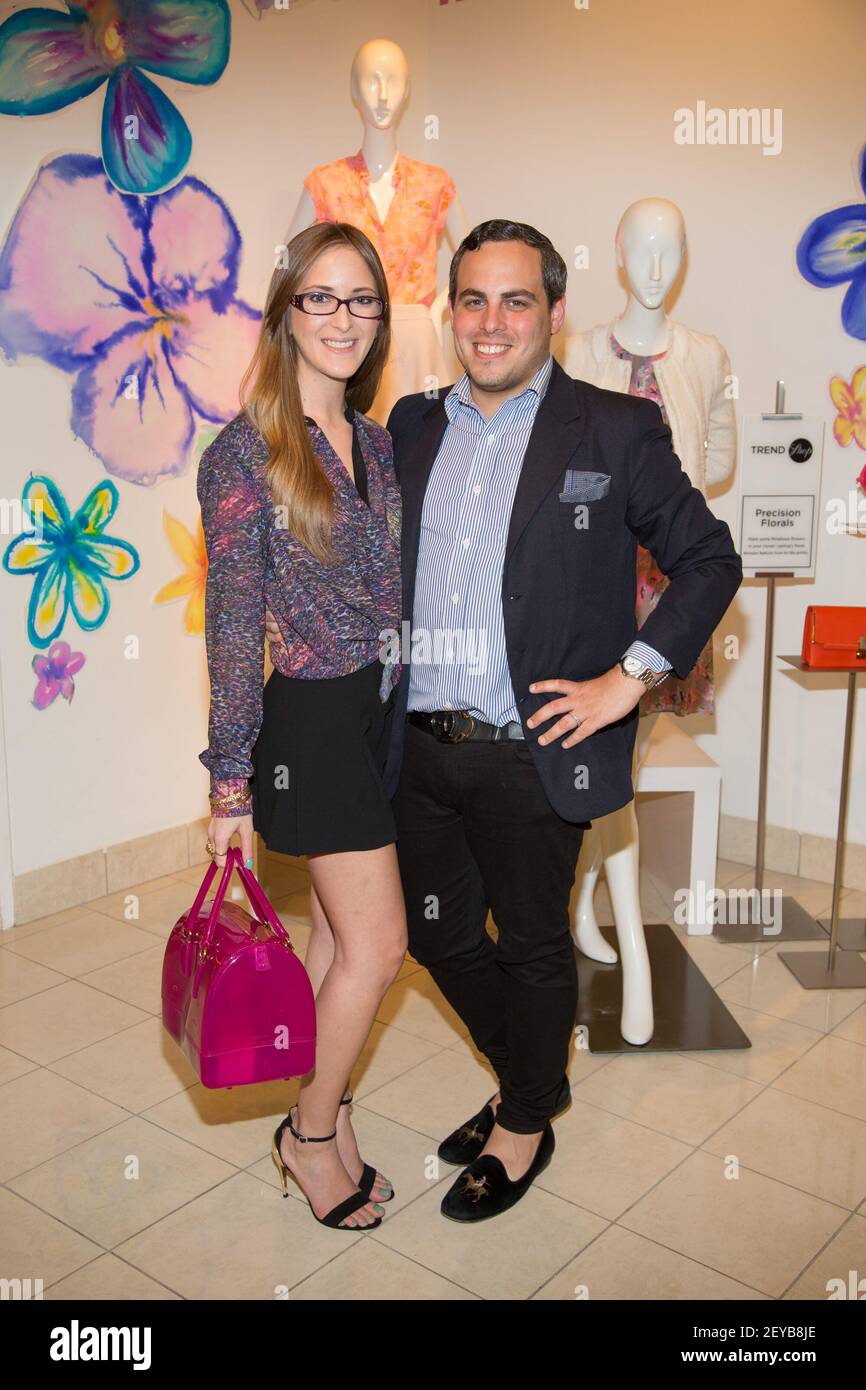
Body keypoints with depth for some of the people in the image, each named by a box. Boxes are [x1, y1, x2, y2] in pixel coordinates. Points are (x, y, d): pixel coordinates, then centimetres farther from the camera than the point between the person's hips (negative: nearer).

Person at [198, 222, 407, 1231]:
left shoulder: (377, 444, 9)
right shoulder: (243, 454, -12)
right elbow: (233, 629, -12)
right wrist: (230, 786, -9)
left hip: (385, 711, 6)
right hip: (315, 720, -6)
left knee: (339, 933, 15)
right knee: (378, 945, 0)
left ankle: (325, 1121, 33)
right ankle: (313, 1134, 24)